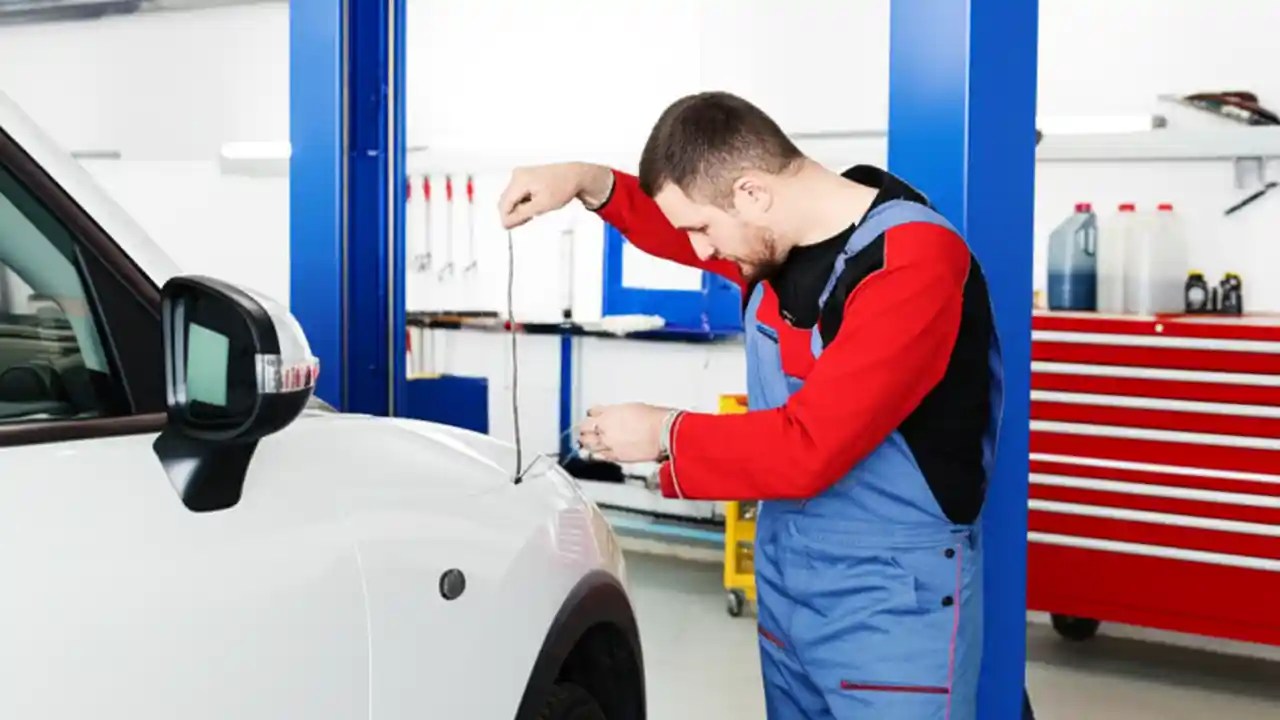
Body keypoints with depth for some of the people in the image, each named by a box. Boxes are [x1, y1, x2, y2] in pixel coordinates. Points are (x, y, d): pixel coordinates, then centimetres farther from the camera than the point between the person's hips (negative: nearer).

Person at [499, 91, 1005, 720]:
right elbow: (673, 223, 21)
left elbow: (807, 448, -28)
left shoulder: (914, 268, -24)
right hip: (783, 573, 8)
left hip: (890, 596, -8)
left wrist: (664, 434, -14)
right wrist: (586, 182, 2)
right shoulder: (778, 229, 0)